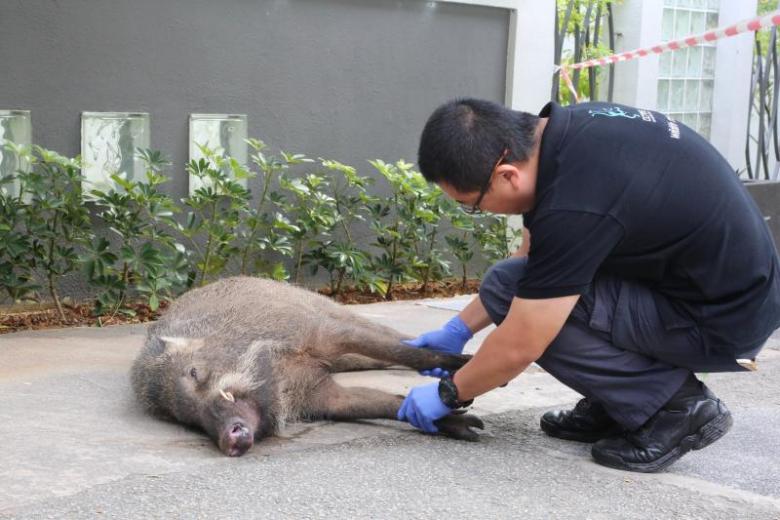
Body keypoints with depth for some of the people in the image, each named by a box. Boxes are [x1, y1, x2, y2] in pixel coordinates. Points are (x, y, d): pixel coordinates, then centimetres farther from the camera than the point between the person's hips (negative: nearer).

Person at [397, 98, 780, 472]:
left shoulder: (573, 207, -30)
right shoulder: (564, 127, -2)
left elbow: (518, 348, -19)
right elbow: (535, 258, 14)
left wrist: (448, 394, -2)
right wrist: (460, 328, 17)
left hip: (725, 320, -9)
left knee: (510, 291, -16)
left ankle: (675, 406, -6)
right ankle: (615, 406, 14)